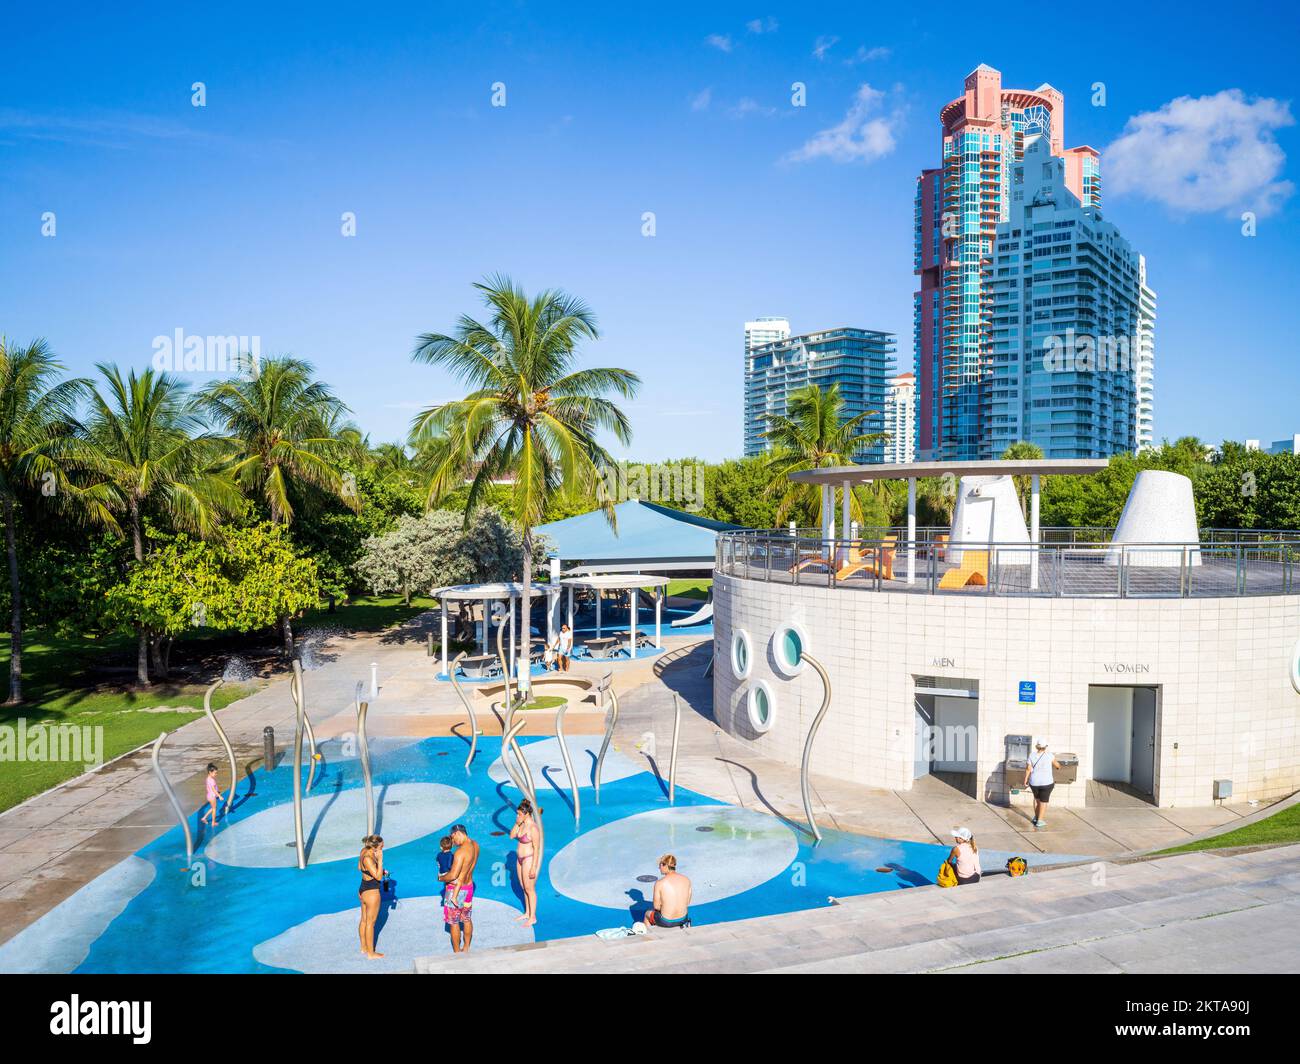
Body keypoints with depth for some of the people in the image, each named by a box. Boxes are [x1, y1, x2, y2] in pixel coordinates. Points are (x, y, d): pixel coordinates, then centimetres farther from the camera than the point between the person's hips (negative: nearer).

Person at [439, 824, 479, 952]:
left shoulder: (460, 851, -28)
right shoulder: (475, 845, -3)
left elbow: (453, 875, -27)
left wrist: (441, 878, -8)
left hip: (457, 889, -8)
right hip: (469, 887, 8)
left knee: (453, 922, 9)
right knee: (467, 919, 21)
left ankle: (457, 953, 19)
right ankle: (466, 949, 33)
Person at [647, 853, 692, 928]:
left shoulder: (659, 883, -19)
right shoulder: (686, 880, -7)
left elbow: (656, 906, -8)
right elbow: (687, 903, 4)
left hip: (666, 921, -3)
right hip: (683, 919, 4)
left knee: (648, 914, 29)